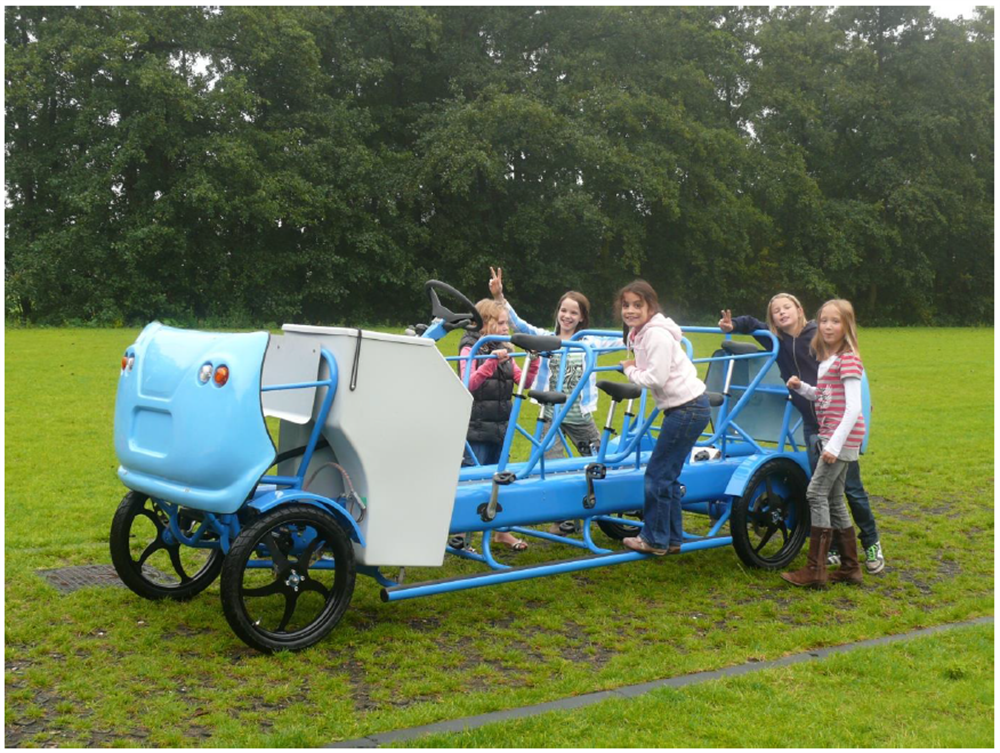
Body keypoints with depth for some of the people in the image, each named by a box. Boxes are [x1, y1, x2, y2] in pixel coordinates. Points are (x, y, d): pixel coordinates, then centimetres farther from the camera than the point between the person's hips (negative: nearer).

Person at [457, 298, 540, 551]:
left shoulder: (503, 351, 12)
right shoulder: (471, 348, -9)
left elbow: (523, 381, 10)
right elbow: (469, 384, -24)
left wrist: (533, 362, -6)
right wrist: (491, 362, -34)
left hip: (500, 426, 7)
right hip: (476, 427, -7)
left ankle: (501, 530, 24)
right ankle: (461, 534, 7)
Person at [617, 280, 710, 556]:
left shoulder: (657, 334, -18)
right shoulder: (640, 333, 11)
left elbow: (655, 378, -23)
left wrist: (630, 370, -7)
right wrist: (633, 368, 2)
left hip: (688, 409, -10)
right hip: (682, 407, 10)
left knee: (657, 475, -3)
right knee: (667, 475, 14)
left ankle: (655, 539, 8)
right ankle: (672, 538, 23)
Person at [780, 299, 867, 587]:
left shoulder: (848, 359, -13)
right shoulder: (825, 360, 14)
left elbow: (853, 408, -19)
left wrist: (834, 444, -24)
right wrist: (801, 387, 3)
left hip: (844, 437, -10)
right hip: (830, 436, 10)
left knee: (817, 493, -11)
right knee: (833, 499, 11)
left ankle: (815, 570, -8)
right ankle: (850, 567, 19)